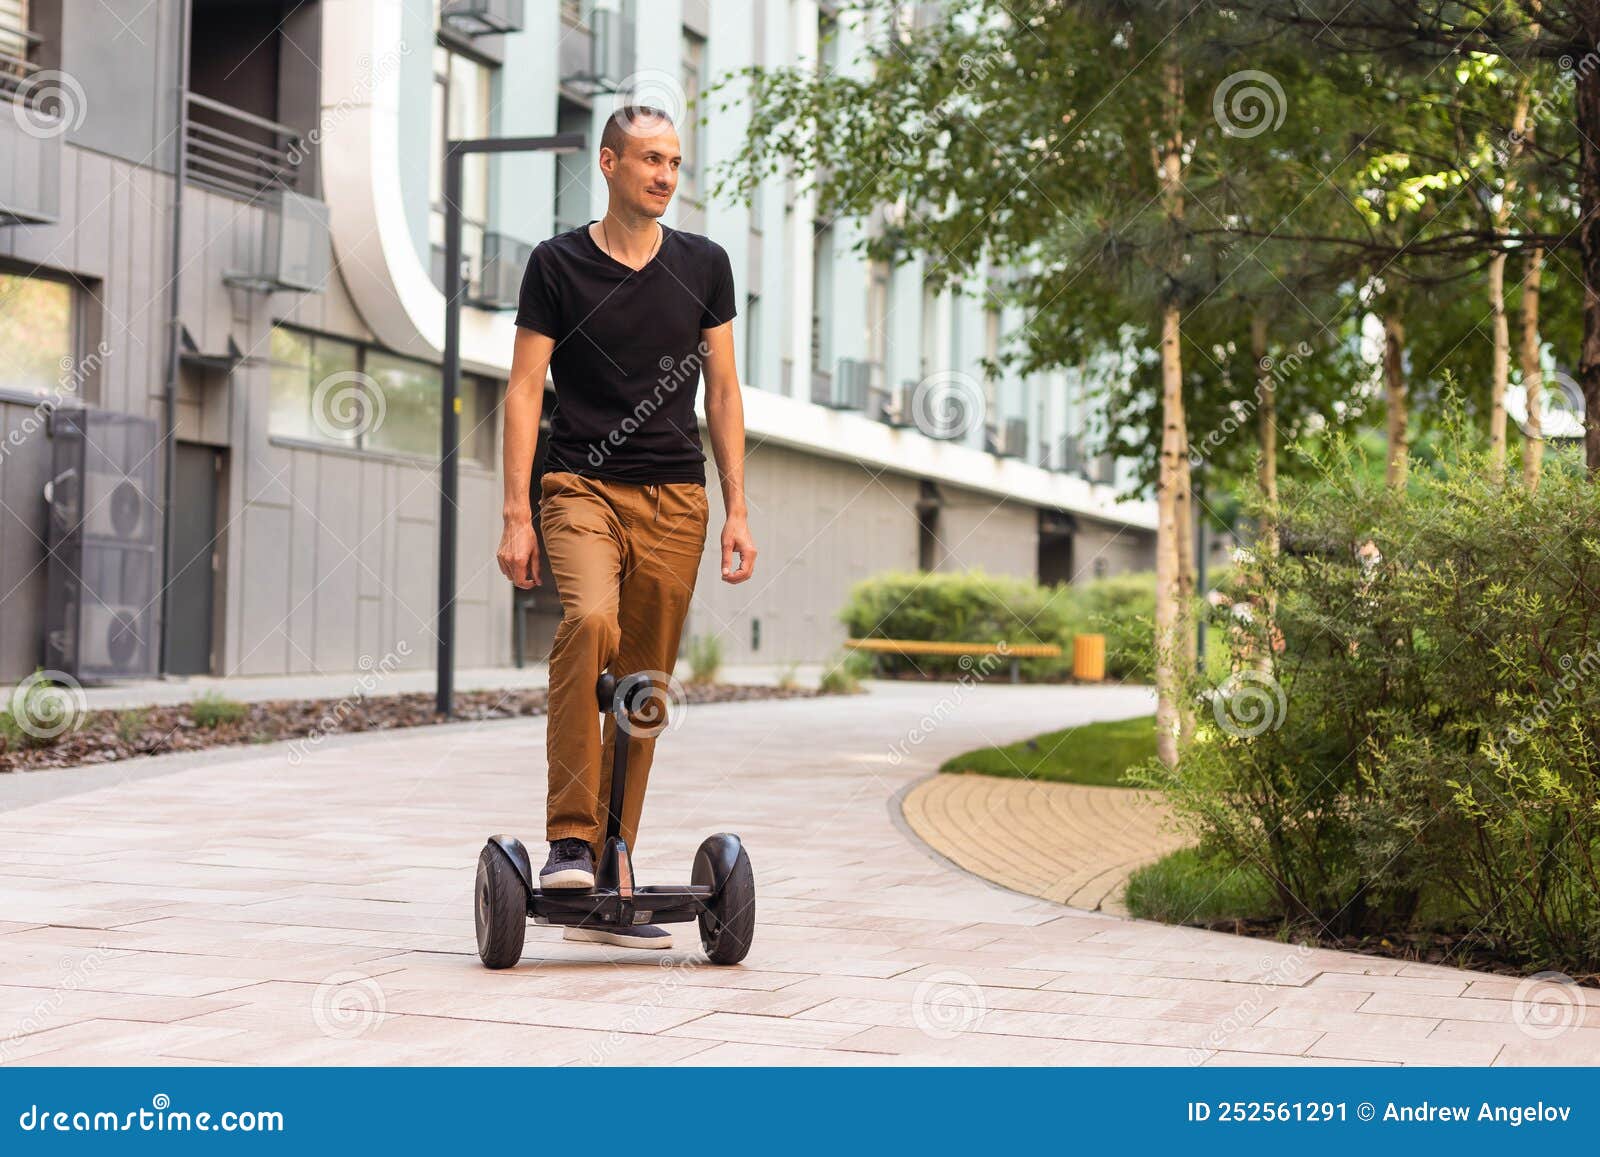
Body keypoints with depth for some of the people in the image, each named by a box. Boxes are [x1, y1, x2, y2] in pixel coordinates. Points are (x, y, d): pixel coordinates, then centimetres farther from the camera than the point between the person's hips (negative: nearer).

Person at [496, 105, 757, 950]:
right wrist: (516, 515, -8)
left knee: (645, 690, 2)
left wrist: (737, 509, 7)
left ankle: (609, 884, 9)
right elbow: (524, 389, 0)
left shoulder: (703, 266, 11)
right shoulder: (558, 265, 2)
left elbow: (722, 392, 14)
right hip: (583, 489, -3)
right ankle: (569, 840, -26)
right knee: (589, 622, -31)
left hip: (675, 500, 3)